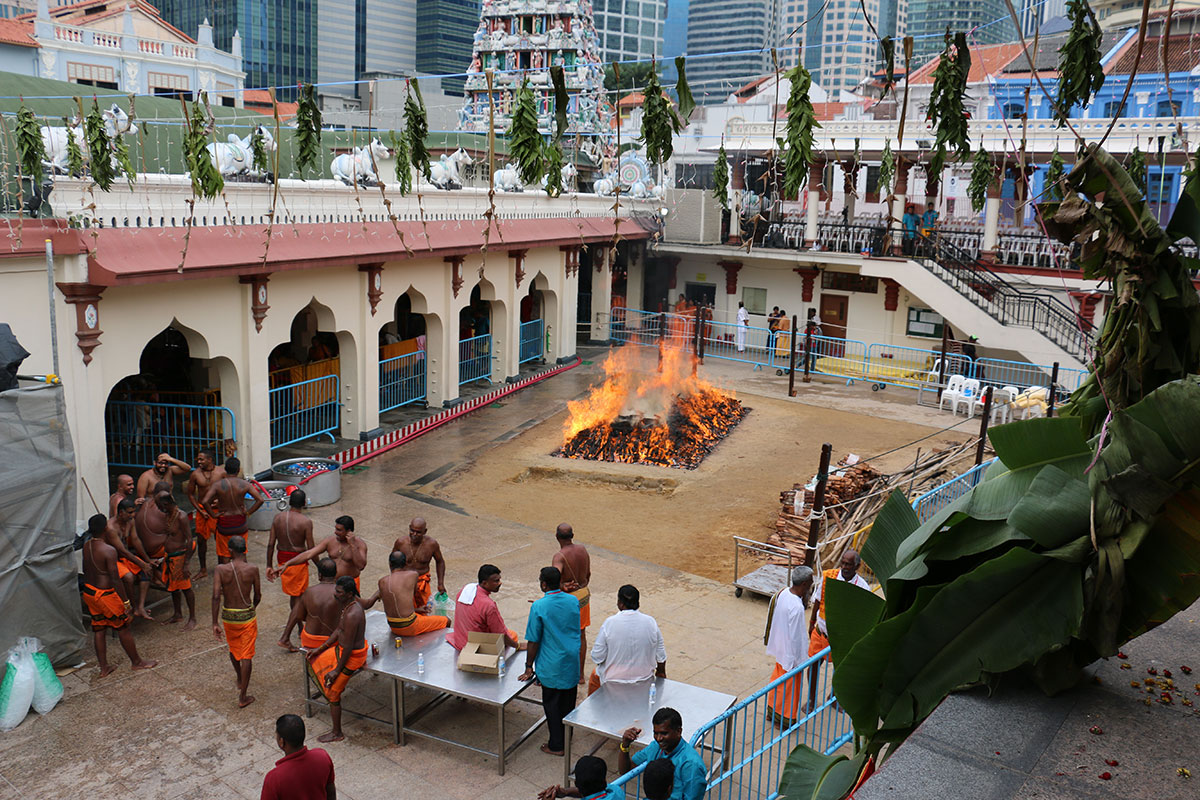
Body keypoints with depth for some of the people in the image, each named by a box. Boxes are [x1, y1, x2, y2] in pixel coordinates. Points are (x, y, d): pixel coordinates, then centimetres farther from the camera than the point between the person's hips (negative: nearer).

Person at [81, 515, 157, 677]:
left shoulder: (86, 546, -2)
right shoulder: (109, 550, -24)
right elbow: (115, 580, -22)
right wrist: (126, 602, -16)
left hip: (88, 592, 8)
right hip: (105, 594, -7)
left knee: (98, 629, 15)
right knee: (123, 628, 8)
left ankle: (104, 667, 24)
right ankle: (137, 662, 21)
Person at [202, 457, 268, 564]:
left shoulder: (218, 485, -11)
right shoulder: (244, 484, -9)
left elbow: (204, 501, -23)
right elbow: (260, 499, -15)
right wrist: (248, 512, -5)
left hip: (224, 525, -1)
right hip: (240, 524, 1)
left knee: (224, 555, 11)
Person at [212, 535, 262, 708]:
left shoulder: (221, 569, -13)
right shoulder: (252, 569, -13)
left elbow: (216, 597, -17)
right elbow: (258, 596, -4)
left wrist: (214, 623, -10)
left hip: (228, 616, 2)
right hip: (247, 616, -2)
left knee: (233, 649, 27)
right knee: (246, 655, 5)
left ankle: (240, 680, 50)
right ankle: (242, 697, 7)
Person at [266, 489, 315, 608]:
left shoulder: (278, 517, -4)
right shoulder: (306, 522, -18)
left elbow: (270, 544, -1)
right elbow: (311, 549, -15)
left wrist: (269, 566, 7)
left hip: (282, 559, 5)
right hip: (299, 561, -5)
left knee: (293, 593, 22)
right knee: (298, 596, 7)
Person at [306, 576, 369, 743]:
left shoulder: (352, 615, -34)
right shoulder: (346, 604, -3)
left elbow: (347, 647, -27)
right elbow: (338, 630, 10)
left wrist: (337, 670, -17)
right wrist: (321, 648, 12)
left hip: (351, 656, -9)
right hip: (342, 648, 10)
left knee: (333, 694, 6)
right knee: (315, 661, 25)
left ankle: (337, 733, 24)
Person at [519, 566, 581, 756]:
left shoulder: (538, 607, -19)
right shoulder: (573, 601, -3)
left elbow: (534, 641, -13)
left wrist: (529, 667, -3)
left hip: (552, 666, -5)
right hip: (572, 663, 5)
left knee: (552, 705, 9)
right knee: (568, 702, 20)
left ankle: (556, 745, 17)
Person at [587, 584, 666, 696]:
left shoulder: (610, 623, -20)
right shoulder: (650, 622, -12)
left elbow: (597, 658, -15)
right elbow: (661, 657, -3)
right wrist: (661, 672, 16)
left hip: (614, 679, -2)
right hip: (644, 677, 2)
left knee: (595, 675, 30)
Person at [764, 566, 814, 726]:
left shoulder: (783, 592, -8)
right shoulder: (796, 607, -34)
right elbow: (794, 637, -27)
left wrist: (804, 599, -8)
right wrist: (796, 661, -16)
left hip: (779, 647, 9)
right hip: (790, 652, -9)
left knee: (778, 678, 26)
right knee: (790, 685, 12)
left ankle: (772, 711, 44)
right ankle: (785, 718, 29)